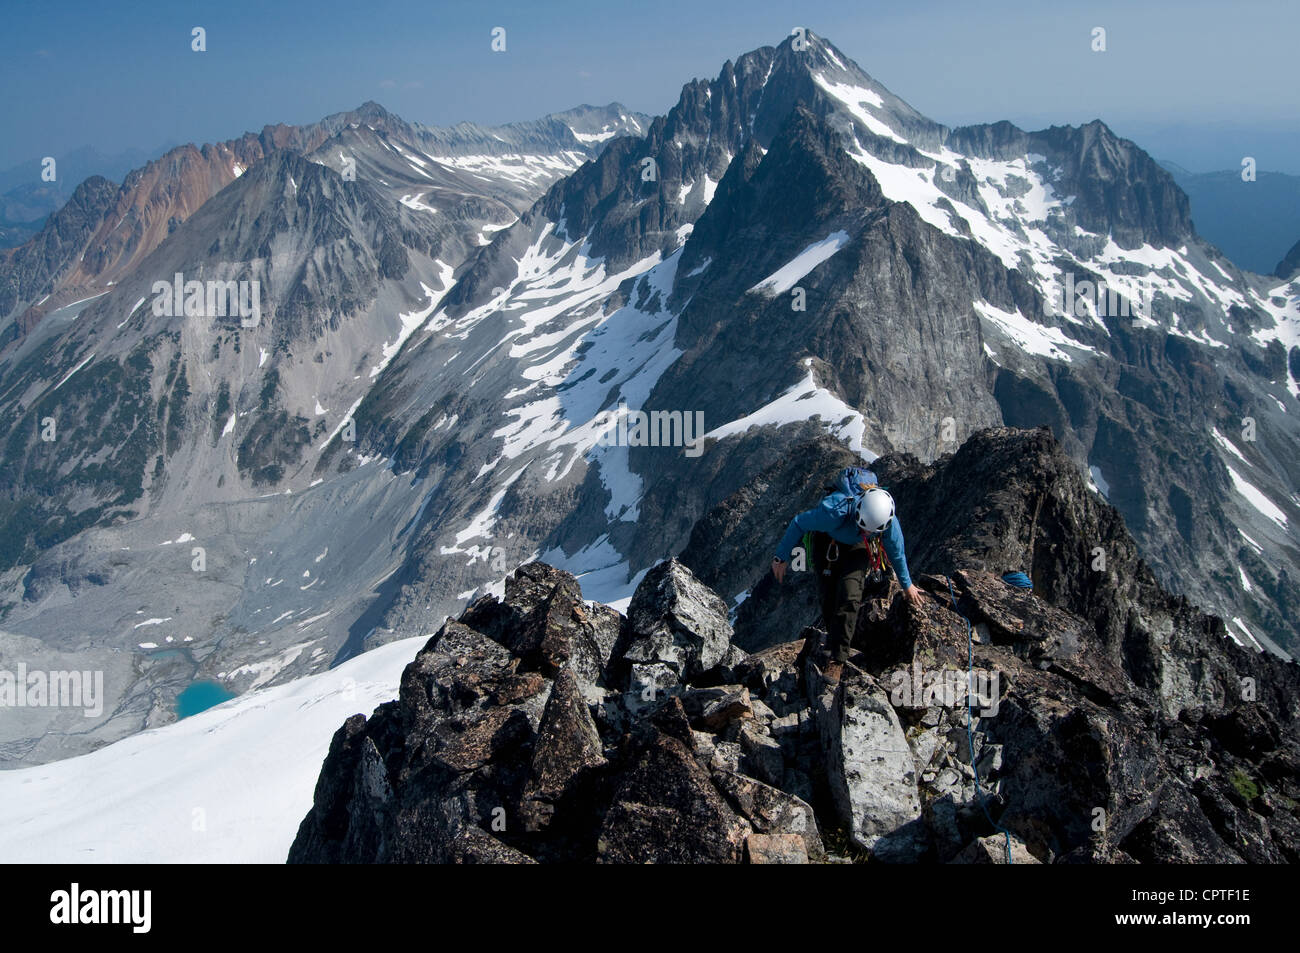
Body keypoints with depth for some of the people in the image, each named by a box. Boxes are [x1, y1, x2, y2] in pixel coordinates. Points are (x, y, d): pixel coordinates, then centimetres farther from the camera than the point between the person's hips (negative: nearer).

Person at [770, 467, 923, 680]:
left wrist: (907, 585, 7)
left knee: (849, 596, -20)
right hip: (828, 543, 0)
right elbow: (798, 524, -24)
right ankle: (833, 639, 24)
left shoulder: (889, 523, -32)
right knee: (829, 598, -4)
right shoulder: (835, 511, -42)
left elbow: (897, 553, -9)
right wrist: (781, 557, -16)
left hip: (857, 548, 1)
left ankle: (837, 659, -14)